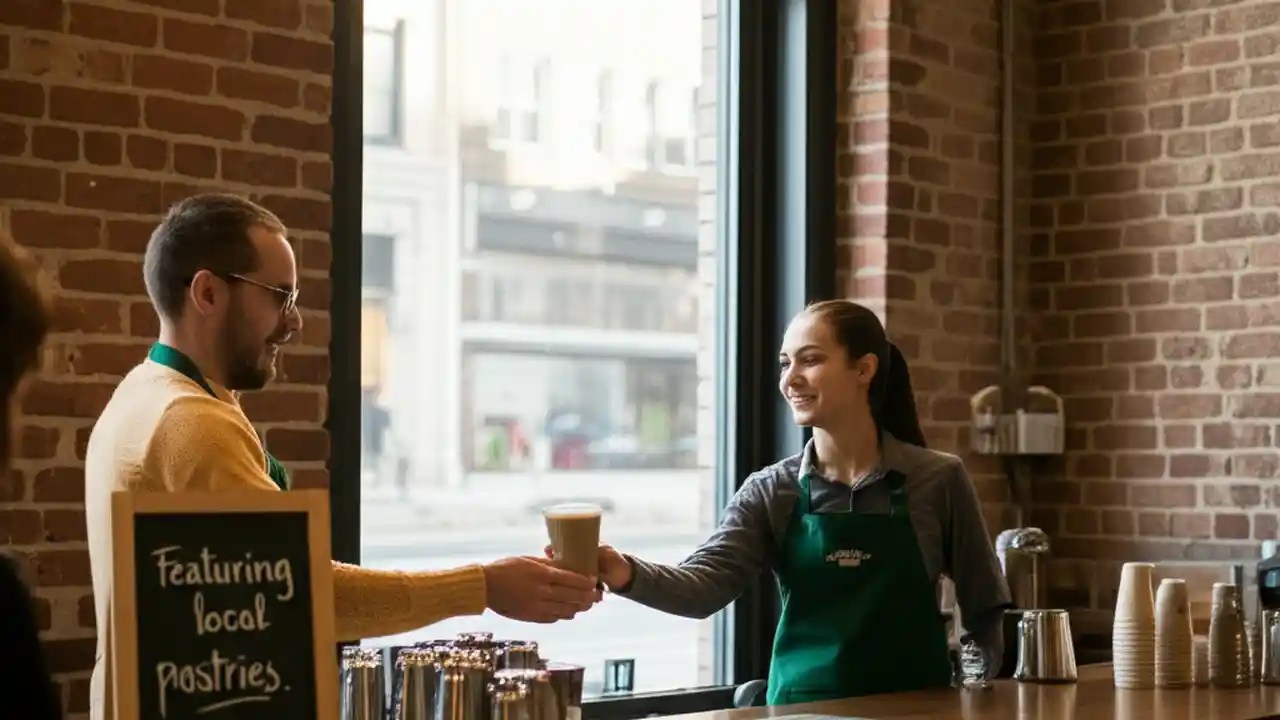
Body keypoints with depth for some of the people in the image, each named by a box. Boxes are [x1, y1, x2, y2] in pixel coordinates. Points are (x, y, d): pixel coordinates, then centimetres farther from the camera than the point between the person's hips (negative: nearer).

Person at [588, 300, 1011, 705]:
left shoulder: (938, 480, -3)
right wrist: (627, 575, -32)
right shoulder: (771, 492, -1)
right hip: (803, 705, 1)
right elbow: (706, 583, -15)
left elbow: (983, 609, 4)